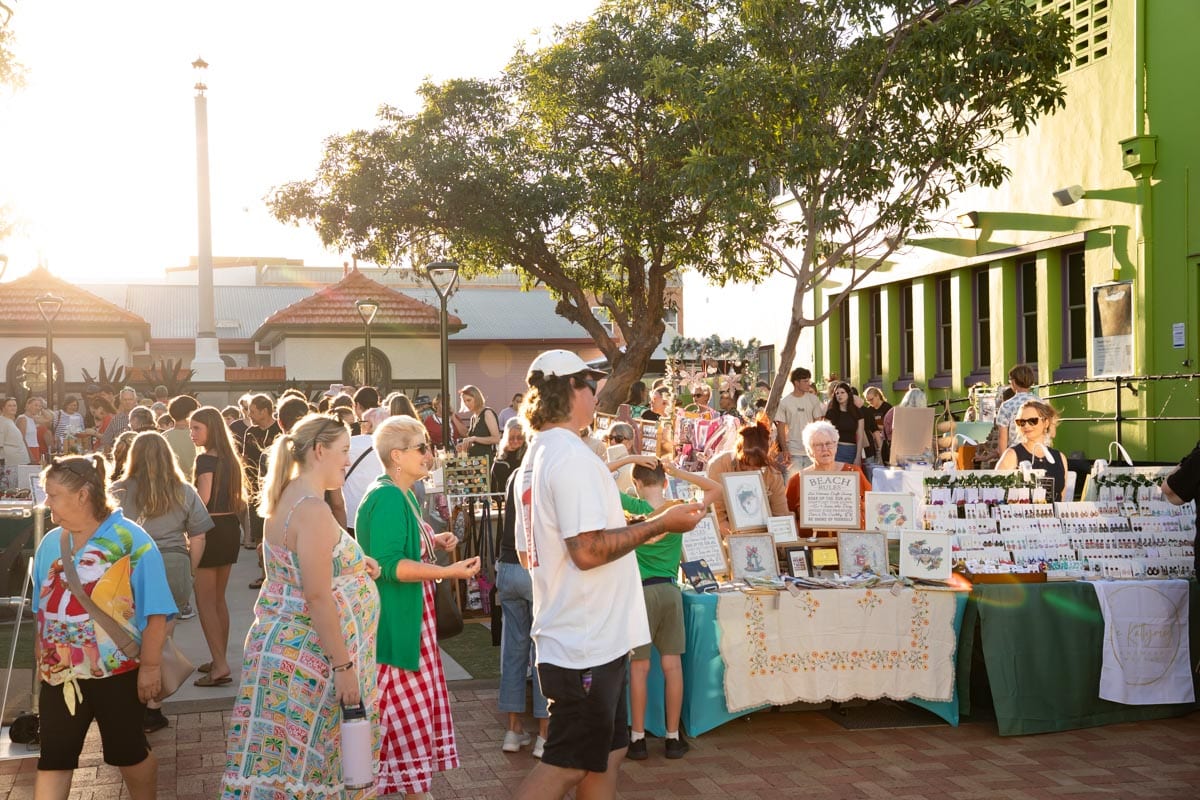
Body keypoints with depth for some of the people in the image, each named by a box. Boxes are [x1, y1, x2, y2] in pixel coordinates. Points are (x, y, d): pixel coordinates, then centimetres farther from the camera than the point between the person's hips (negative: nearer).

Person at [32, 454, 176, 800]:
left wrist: (150, 666, -14)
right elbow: (43, 609, 14)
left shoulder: (131, 542, -14)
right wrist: (41, 656, 16)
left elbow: (155, 612, -14)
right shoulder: (50, 544, 3)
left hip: (116, 671, -5)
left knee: (128, 752, 12)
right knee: (52, 758, 6)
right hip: (60, 672, 5)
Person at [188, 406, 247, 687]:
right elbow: (240, 499, 15)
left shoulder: (206, 459, -14)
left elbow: (203, 499, -21)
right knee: (218, 599, 17)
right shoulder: (230, 458, 11)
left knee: (205, 601, -4)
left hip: (211, 528, -8)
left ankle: (220, 666, -10)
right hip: (231, 527, 9)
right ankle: (220, 661, 23)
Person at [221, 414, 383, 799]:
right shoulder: (313, 509, -21)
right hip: (310, 655, -10)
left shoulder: (289, 497, 9)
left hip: (285, 642, 10)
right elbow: (318, 598, -24)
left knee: (290, 754, 15)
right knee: (302, 758, 0)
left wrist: (353, 567, 11)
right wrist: (344, 667, -20)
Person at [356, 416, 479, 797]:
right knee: (399, 715, -2)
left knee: (416, 712, 16)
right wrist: (450, 572, -26)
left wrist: (433, 541, 9)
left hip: (411, 620, 10)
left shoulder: (402, 494, 12)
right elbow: (390, 565, -26)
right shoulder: (387, 498, -19)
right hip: (393, 624, -10)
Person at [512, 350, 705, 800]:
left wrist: (625, 530, 26)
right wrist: (660, 524, -17)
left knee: (607, 754, 17)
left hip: (592, 640, 10)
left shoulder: (534, 459, 14)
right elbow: (588, 551, -26)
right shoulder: (572, 456, -18)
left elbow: (528, 554, 19)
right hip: (588, 644, -10)